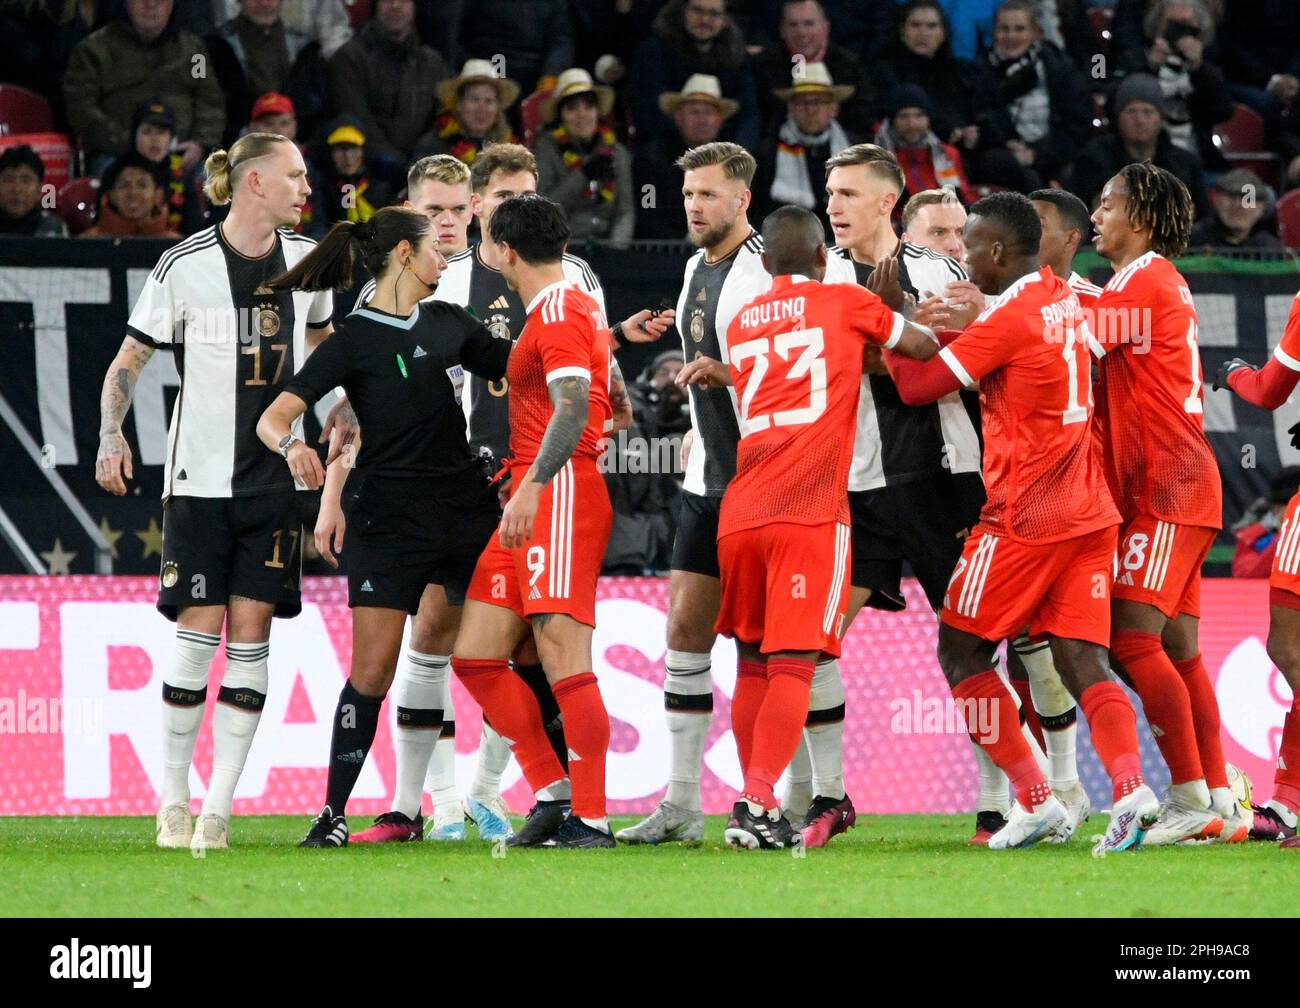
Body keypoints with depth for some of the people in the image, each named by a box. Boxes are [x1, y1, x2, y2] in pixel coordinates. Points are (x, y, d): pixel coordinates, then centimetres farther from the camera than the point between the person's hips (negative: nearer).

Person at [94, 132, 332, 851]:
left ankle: (217, 810, -2)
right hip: (199, 480, -4)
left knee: (250, 633, -3)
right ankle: (173, 804, 4)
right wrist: (111, 437, -13)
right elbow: (129, 359, 0)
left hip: (275, 477, 4)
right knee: (198, 634, -7)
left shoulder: (306, 260, 5)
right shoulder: (184, 266, -7)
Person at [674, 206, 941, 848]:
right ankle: (757, 805, -20)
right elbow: (926, 351, 16)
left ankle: (755, 802, 15)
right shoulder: (846, 304, 8)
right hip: (809, 512, -4)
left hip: (741, 511, 4)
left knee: (752, 662, 15)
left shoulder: (742, 322, 19)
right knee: (792, 665, -8)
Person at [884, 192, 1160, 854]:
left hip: (1025, 514, -8)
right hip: (1087, 509, 8)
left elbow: (917, 385, -9)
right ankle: (1129, 790, -22)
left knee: (961, 652, 5)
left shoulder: (1009, 319, -13)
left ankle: (1035, 801, -3)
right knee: (1082, 661, 1)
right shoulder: (1066, 302, 13)